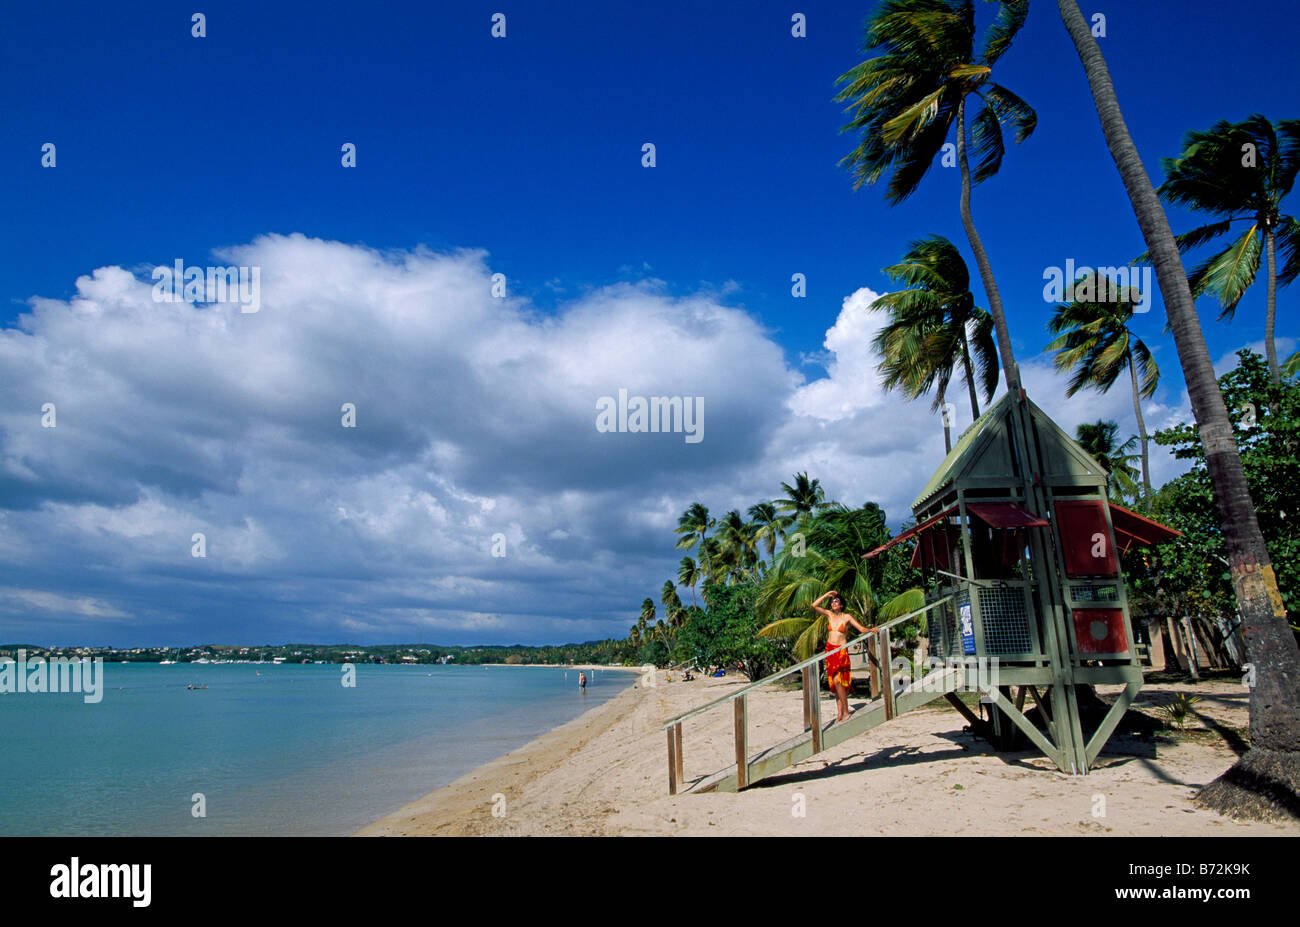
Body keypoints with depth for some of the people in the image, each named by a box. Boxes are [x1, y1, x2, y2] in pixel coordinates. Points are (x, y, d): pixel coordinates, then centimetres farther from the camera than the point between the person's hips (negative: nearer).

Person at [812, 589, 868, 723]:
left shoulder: (847, 617, -4)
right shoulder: (829, 614, 6)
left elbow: (861, 629, -6)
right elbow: (814, 606, -2)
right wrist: (826, 595, -4)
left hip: (841, 651, -4)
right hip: (830, 650, 4)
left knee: (837, 680, -16)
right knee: (834, 681, 3)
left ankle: (846, 711, -6)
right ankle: (840, 712, 8)